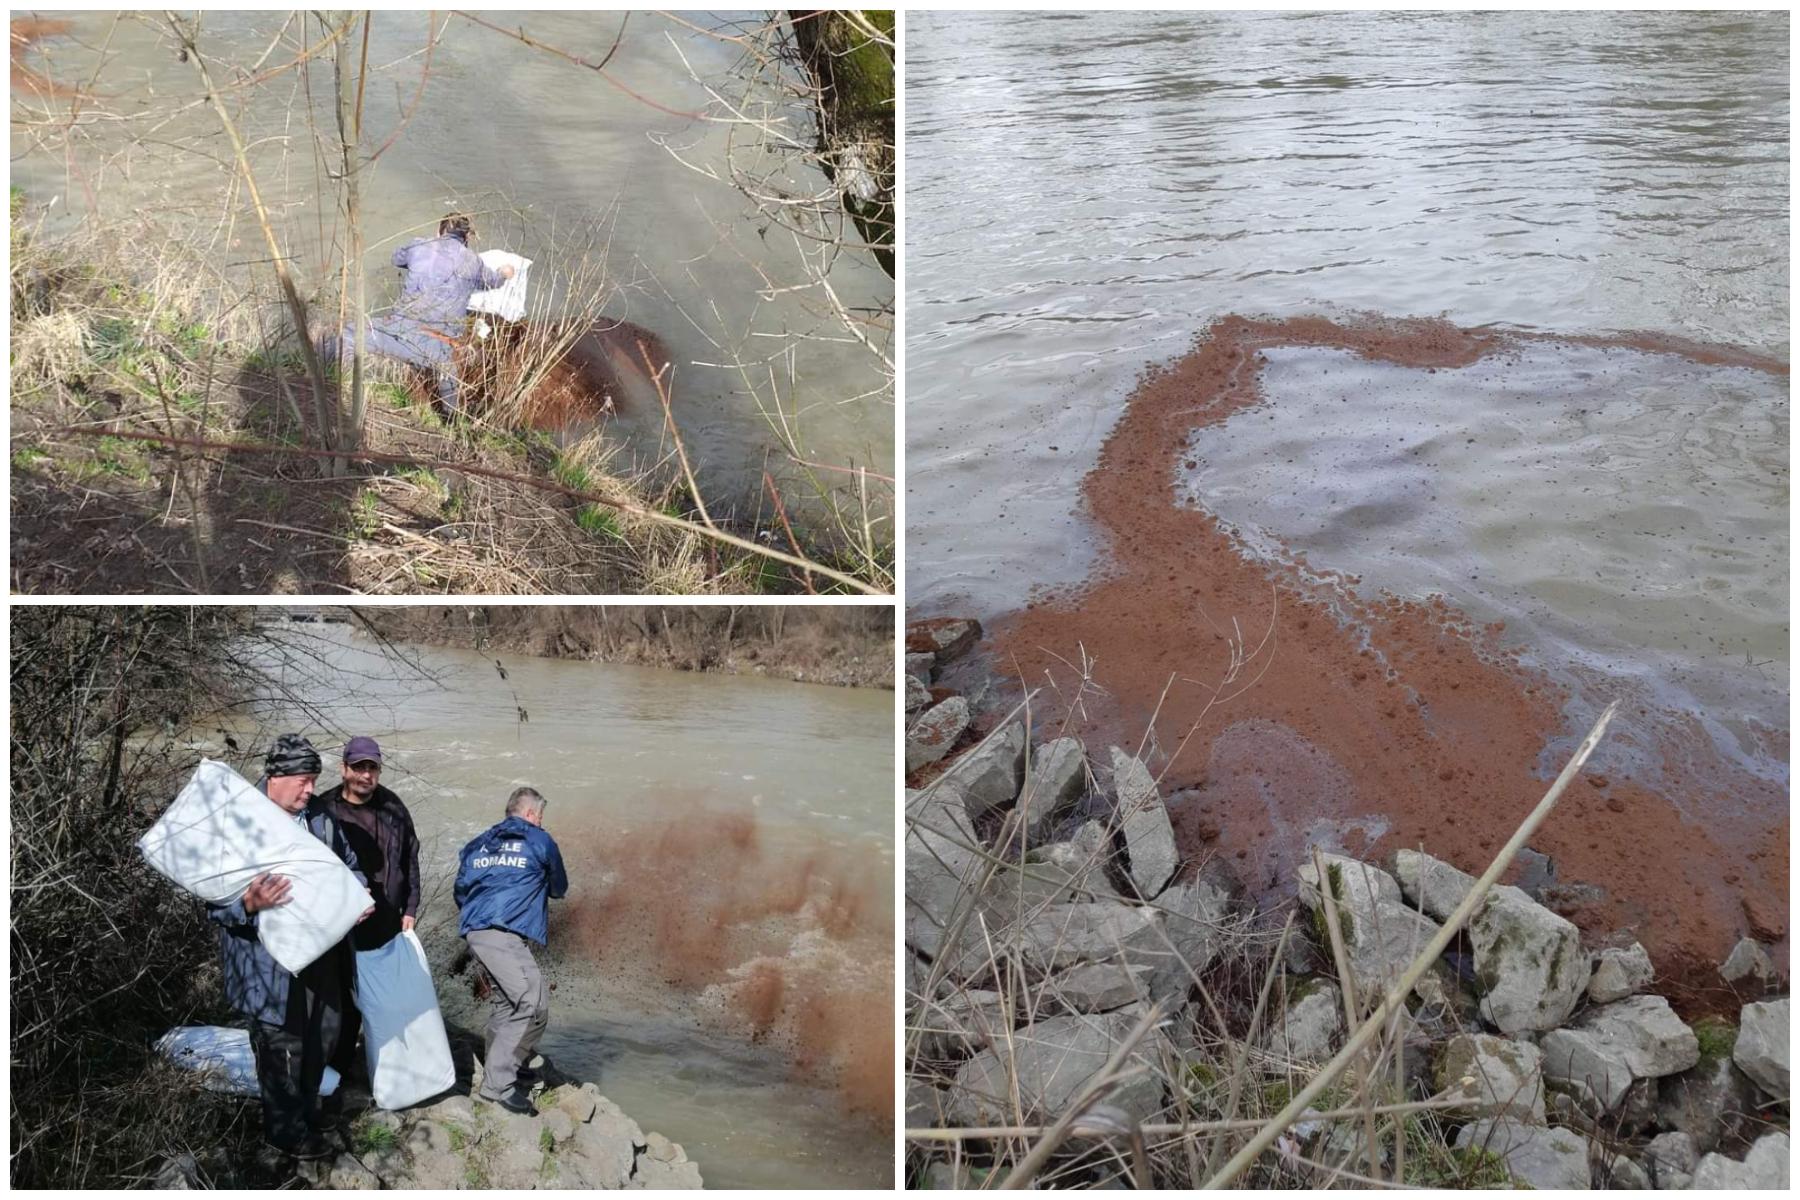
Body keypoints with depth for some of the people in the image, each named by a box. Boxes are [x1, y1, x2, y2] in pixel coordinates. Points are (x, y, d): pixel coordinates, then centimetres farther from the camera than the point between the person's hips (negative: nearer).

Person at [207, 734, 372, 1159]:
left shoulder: (319, 818, 4)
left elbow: (349, 865, 18)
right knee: (282, 1048, 4)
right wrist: (249, 903, -36)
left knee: (322, 1035, 20)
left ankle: (306, 1111, 41)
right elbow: (216, 902, -16)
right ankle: (286, 1130, 24)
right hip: (270, 961, -7)